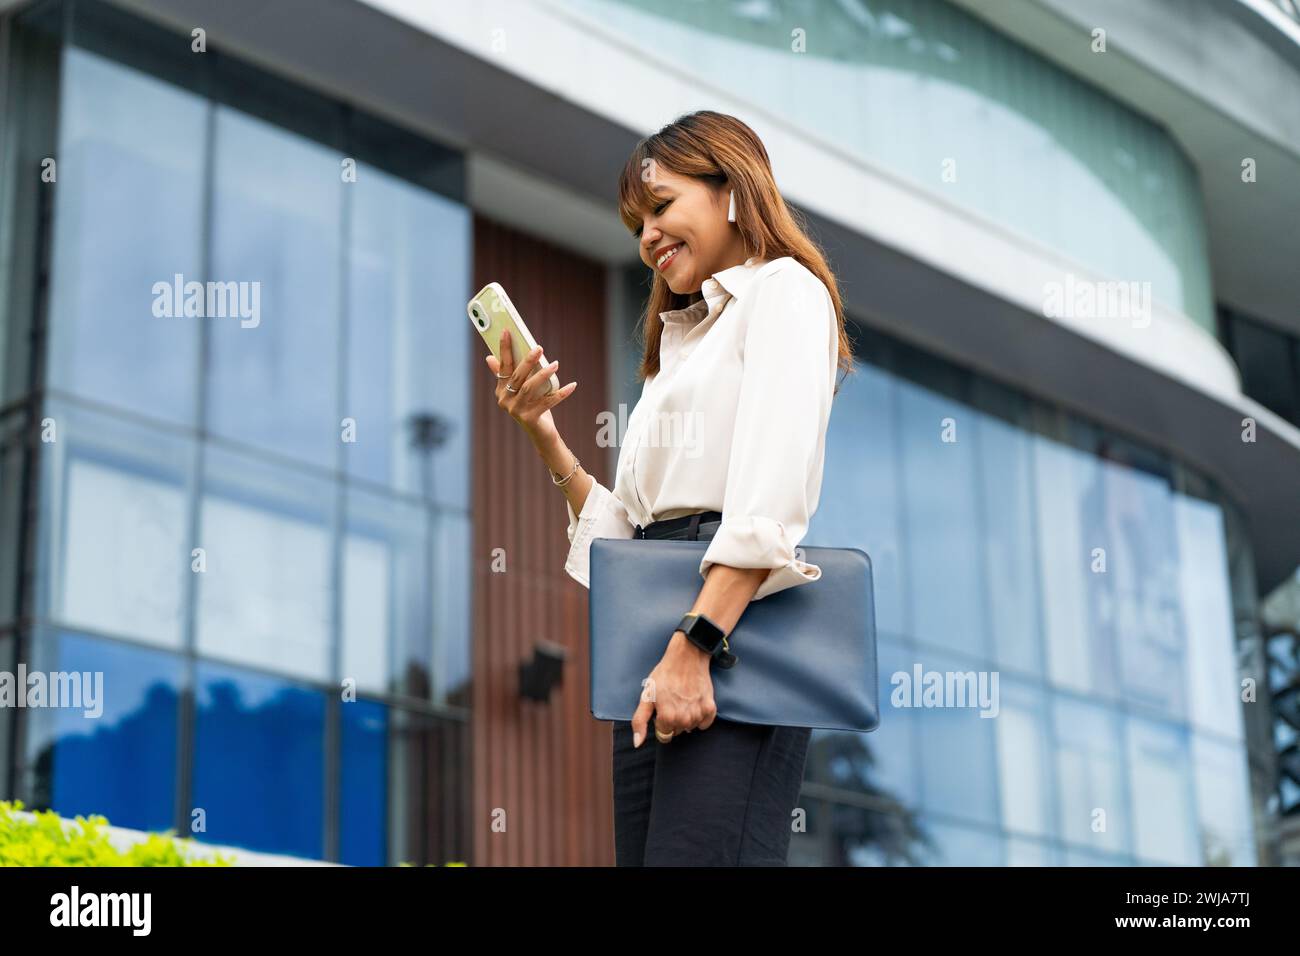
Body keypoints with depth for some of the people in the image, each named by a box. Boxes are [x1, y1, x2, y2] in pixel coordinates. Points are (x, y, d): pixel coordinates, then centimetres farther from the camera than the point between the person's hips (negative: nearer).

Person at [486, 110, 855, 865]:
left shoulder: (783, 290, 3)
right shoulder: (683, 337, 28)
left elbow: (771, 495, -14)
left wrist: (695, 646, -23)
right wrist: (544, 435, 11)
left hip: (735, 613, -8)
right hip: (654, 619, 8)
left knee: (698, 852, -18)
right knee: (642, 855, 4)